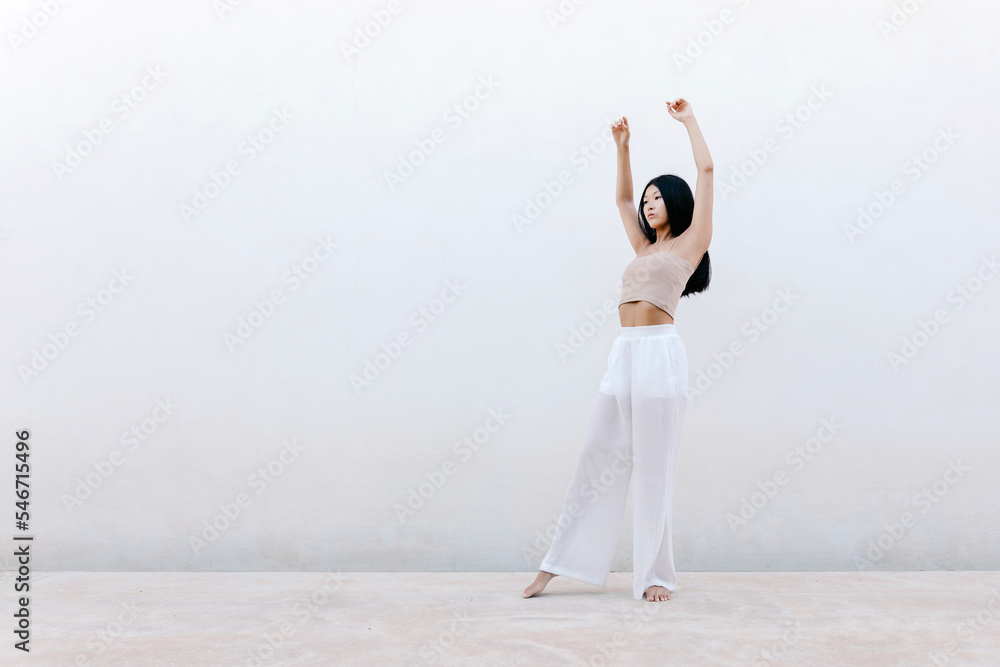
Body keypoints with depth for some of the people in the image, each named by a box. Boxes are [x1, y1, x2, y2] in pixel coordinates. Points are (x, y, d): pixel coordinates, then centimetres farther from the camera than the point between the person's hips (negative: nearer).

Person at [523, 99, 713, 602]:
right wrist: (622, 146, 32)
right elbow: (621, 198, 37)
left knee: (653, 469, -2)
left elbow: (705, 169, 4)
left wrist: (689, 120, 15)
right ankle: (556, 564, 9)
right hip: (624, 354, 7)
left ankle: (655, 575, 9)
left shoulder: (690, 241, 7)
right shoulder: (646, 248, 24)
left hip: (659, 354, -6)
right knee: (597, 458, 6)